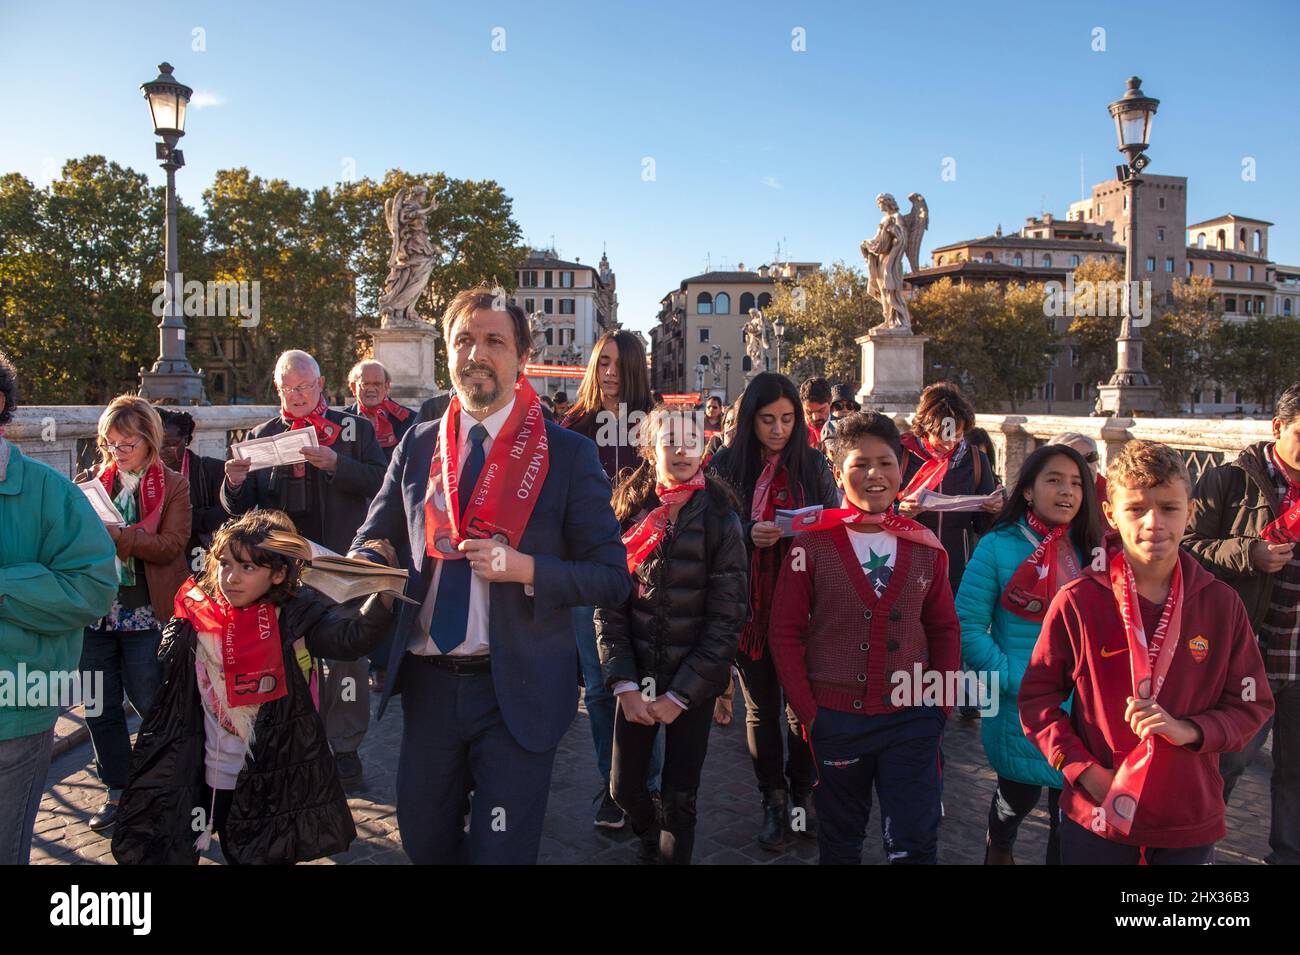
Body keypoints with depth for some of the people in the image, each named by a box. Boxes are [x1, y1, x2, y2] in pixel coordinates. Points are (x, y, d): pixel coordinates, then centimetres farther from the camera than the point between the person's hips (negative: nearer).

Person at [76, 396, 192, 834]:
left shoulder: (173, 485, 0)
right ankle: (117, 790, 26)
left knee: (152, 703, 2)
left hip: (145, 614, -4)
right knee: (99, 706, 10)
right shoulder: (92, 482, 10)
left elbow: (170, 545, -11)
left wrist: (116, 534, -22)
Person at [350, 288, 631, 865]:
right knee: (423, 842, 20)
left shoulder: (567, 454, -7)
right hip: (427, 682, 4)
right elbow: (370, 540, 14)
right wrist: (368, 565, -9)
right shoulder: (418, 445, 5)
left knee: (502, 850, 7)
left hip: (516, 690, -4)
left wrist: (525, 568, -23)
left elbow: (612, 578, -8)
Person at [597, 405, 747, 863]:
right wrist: (623, 684, -9)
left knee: (681, 795, 5)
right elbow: (608, 605, -1)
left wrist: (680, 695, -12)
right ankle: (650, 839, 43)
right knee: (624, 786, 11)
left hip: (694, 682, -2)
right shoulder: (628, 511, -2)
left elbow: (728, 616, -10)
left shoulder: (719, 516, -10)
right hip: (637, 674, 3)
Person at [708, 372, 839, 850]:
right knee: (761, 706, 12)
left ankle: (802, 793, 27)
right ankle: (773, 800, 27)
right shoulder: (727, 465, -3)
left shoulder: (813, 464, 0)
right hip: (751, 607, 0)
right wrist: (748, 535, -18)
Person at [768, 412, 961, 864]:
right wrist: (807, 713, -7)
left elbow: (945, 630, 10)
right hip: (835, 720, -1)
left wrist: (940, 706, 2)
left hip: (910, 717, 1)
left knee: (915, 845, 5)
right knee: (839, 845, 17)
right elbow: (786, 633, -4)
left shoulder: (925, 547, 1)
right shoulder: (812, 544, -7)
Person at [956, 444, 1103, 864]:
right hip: (1019, 711, -2)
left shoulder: (1091, 551, 1)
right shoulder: (997, 547, -11)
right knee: (1017, 797, 19)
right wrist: (1015, 680, -19)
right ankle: (998, 849, 51)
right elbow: (968, 626, -14)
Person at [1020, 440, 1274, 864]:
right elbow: (1037, 696, -2)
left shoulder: (1222, 604, -3)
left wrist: (1188, 730, -15)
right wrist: (1084, 770, -12)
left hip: (1191, 823, 2)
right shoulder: (1077, 602, -9)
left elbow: (1252, 706, 3)